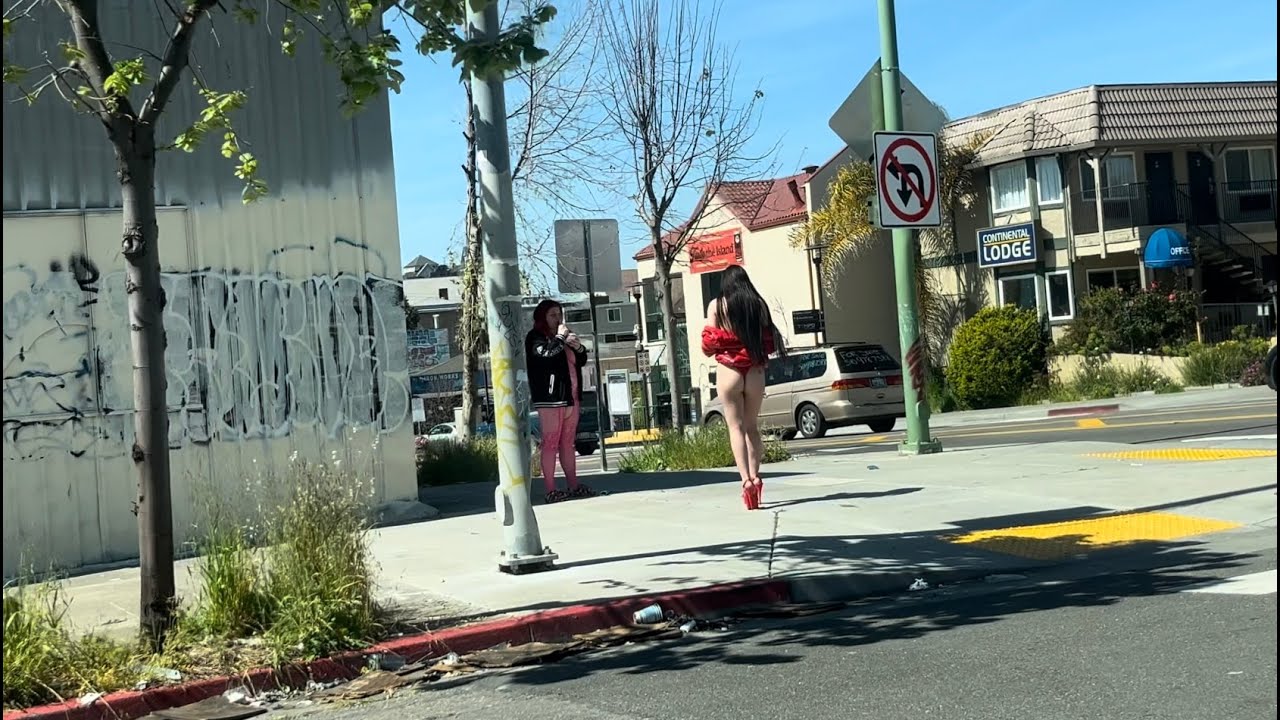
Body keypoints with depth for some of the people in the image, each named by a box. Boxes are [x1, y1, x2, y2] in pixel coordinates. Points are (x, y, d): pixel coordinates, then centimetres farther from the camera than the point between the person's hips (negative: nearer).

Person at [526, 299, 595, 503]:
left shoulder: (565, 335, 20)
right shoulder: (535, 338, -2)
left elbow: (582, 361, 23)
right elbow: (545, 354, -23)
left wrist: (579, 348, 4)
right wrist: (561, 339, -15)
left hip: (571, 396, 7)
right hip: (550, 398, -7)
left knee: (568, 442, 10)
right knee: (551, 443, -8)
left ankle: (573, 485, 14)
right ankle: (550, 490, -8)